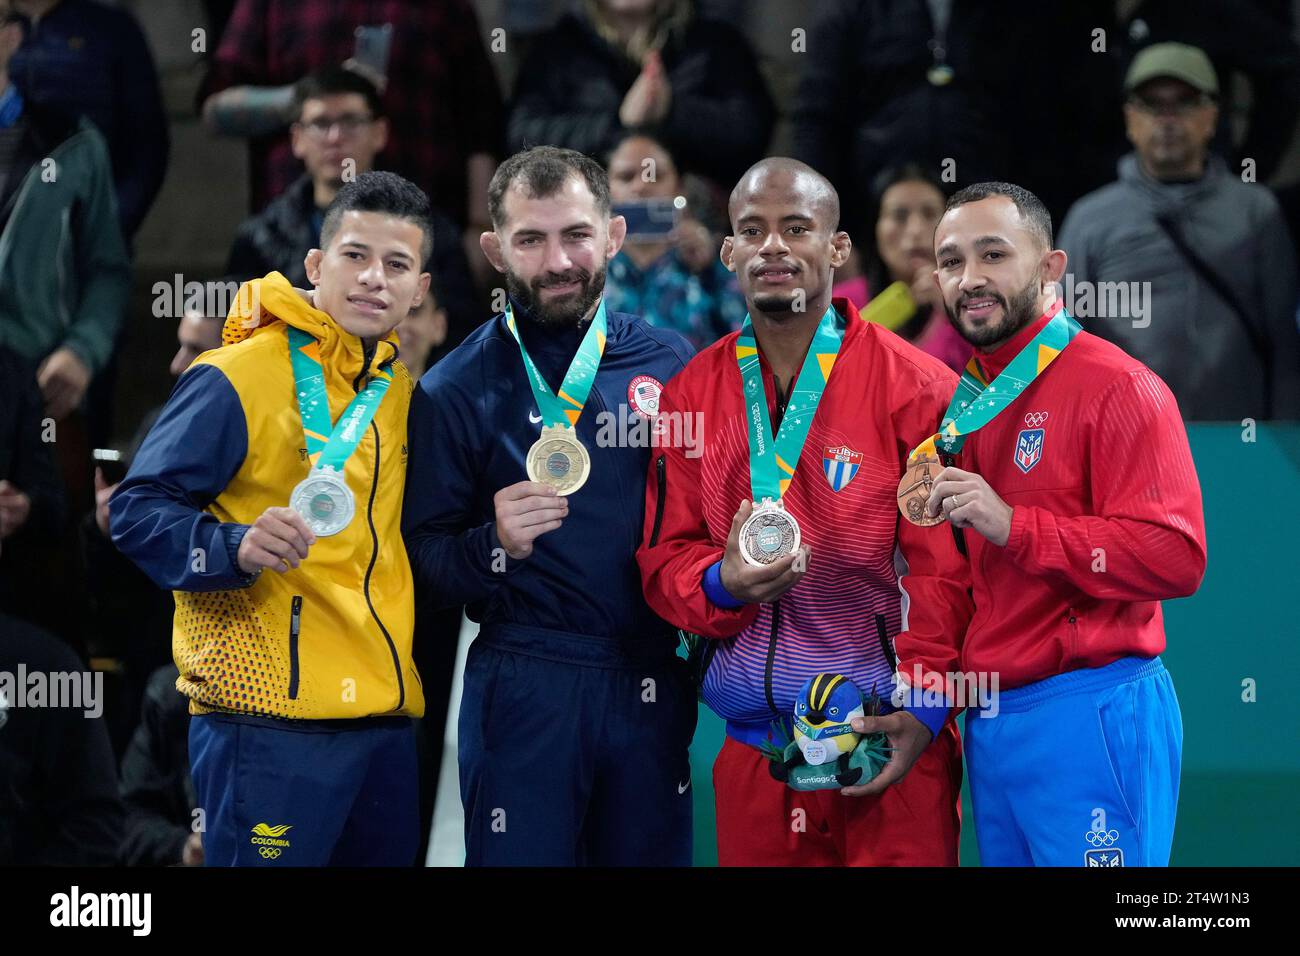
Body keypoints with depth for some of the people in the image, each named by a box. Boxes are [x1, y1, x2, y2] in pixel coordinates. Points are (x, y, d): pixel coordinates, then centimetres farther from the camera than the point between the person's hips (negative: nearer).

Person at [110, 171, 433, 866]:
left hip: (386, 723, 8)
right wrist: (236, 548, -28)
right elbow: (138, 510, -12)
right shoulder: (237, 377, -8)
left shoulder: (399, 391, 16)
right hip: (272, 724, -7)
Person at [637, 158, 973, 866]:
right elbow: (664, 560, 8)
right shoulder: (692, 395, 8)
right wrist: (723, 582, -14)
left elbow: (942, 567, -6)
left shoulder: (913, 387, -4)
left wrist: (923, 708, -16)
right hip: (751, 752, 3)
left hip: (890, 751, -3)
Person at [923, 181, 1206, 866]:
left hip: (1086, 722, -8)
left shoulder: (1117, 389, -9)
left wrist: (1012, 525, -21)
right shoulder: (966, 401, 15)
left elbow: (1175, 557, -20)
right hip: (989, 724, 8)